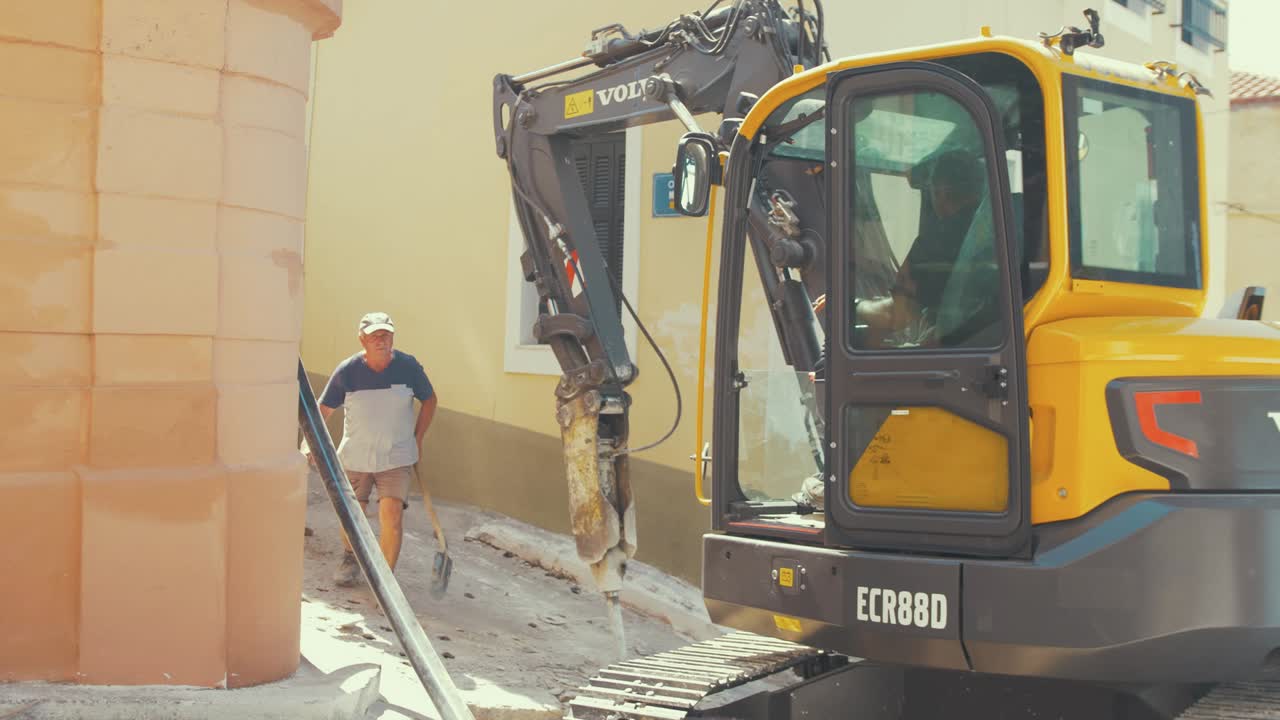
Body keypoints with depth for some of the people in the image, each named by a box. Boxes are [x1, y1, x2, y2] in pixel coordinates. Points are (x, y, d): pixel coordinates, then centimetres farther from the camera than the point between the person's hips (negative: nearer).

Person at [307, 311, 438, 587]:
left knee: (392, 517, -14)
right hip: (355, 458, 1)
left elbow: (430, 400, 9)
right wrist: (310, 441, -15)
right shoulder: (347, 370, -9)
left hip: (397, 458, -1)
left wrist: (417, 438, 5)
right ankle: (351, 559, 43)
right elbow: (323, 410, -2)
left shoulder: (408, 366, -8)